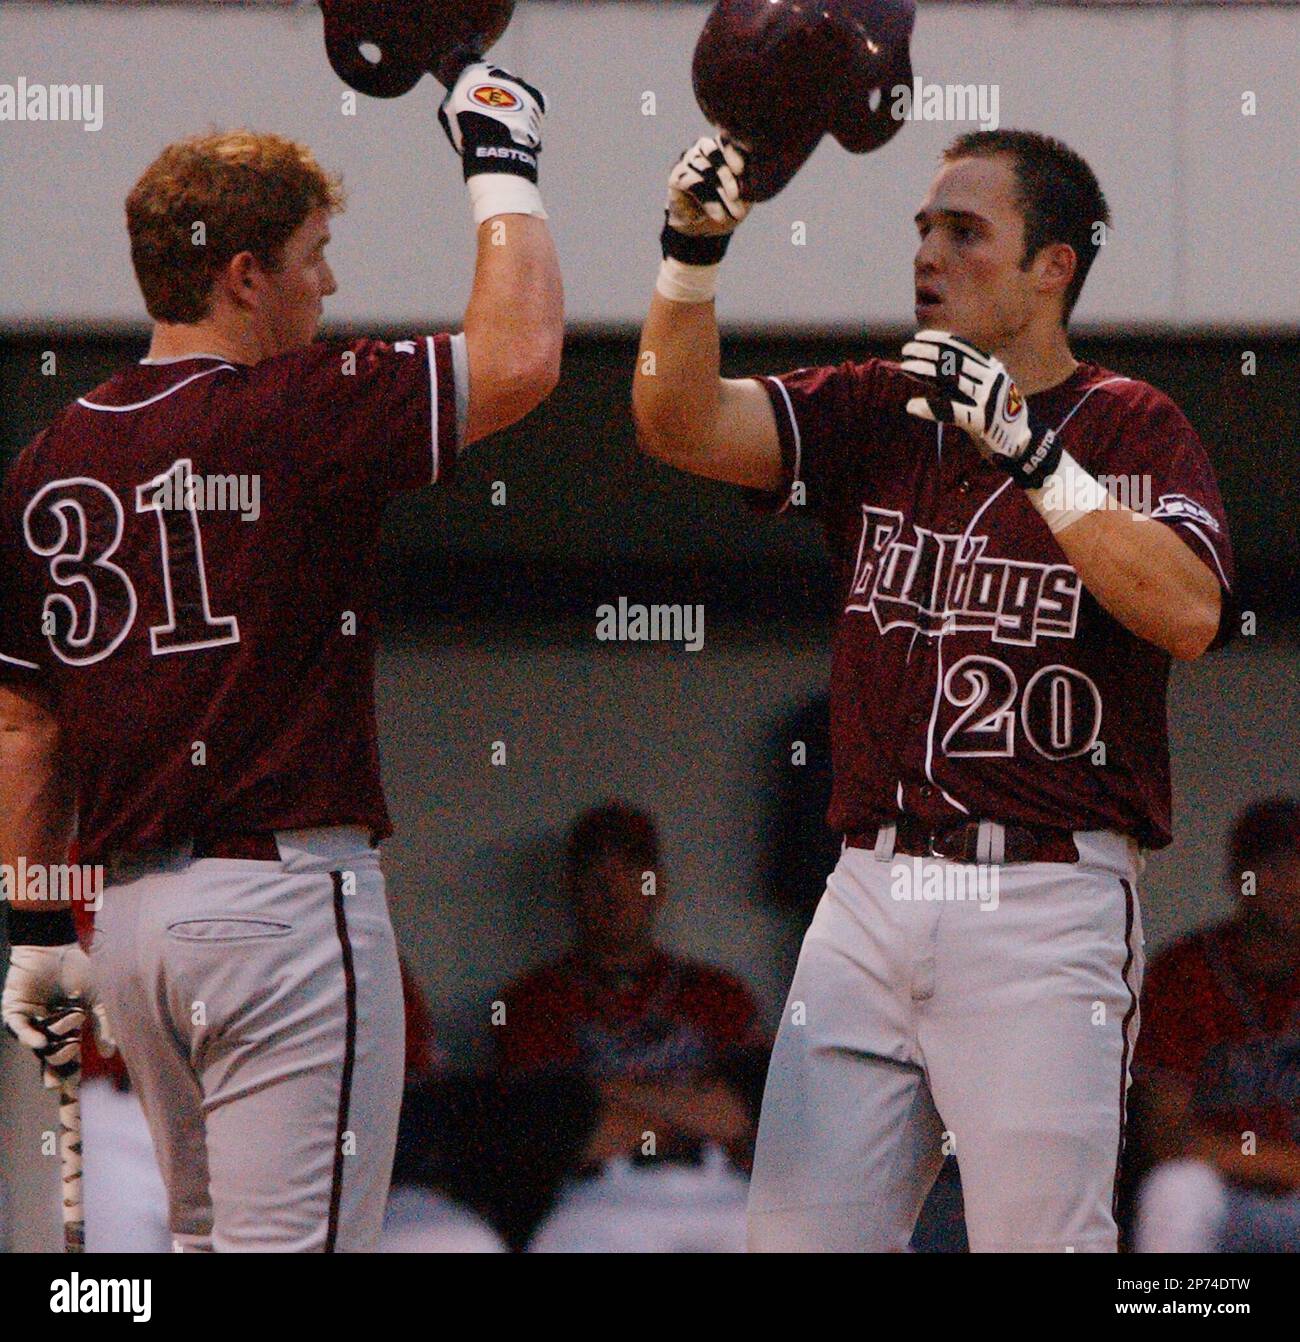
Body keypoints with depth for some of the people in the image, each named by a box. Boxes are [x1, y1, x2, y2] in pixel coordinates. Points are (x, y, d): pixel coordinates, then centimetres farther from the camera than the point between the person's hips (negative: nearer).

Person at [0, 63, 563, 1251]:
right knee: (291, 1245, -8)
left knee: (209, 1241, 18)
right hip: (286, 898, -7)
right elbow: (518, 357, -13)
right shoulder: (296, 416, -11)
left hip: (130, 913, 7)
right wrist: (502, 167, 0)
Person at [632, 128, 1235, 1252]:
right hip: (871, 894, 5)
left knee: (1039, 1241, -8)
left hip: (1045, 910, -5)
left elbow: (1190, 615, -16)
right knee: (795, 1231, 4)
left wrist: (1031, 451, -21)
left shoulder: (1133, 429, 0)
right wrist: (693, 252, -13)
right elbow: (681, 422, 1)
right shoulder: (876, 413, 13)